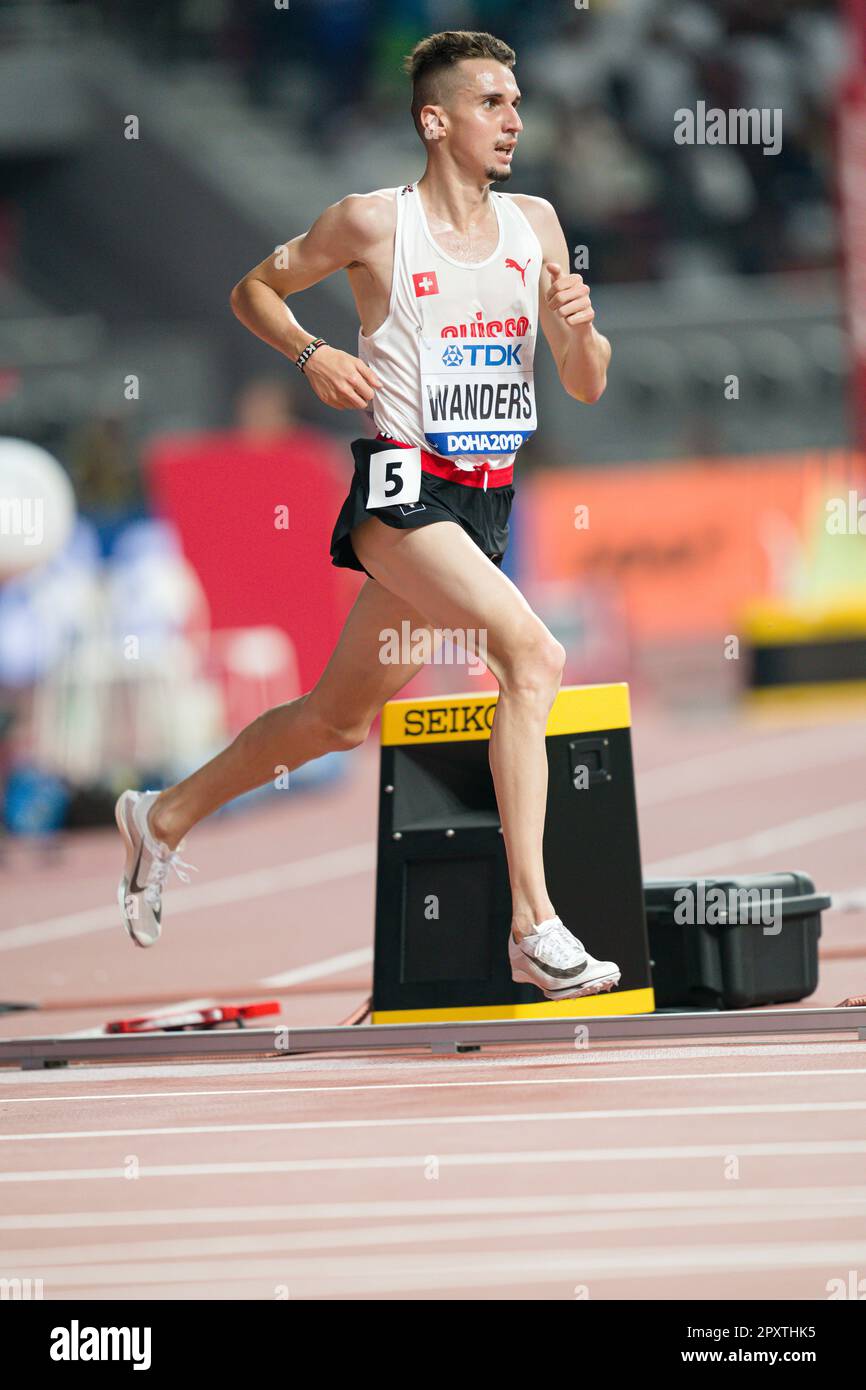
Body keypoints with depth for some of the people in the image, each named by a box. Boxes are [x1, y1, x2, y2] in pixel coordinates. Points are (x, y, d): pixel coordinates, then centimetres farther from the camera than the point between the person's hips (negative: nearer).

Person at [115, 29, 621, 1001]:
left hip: (483, 506, 7)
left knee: (341, 717, 16)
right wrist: (311, 355, -9)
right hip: (405, 491, -6)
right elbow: (253, 290, 10)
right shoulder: (373, 222, -5)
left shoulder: (534, 224, 9)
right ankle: (535, 929, -29)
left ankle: (165, 817, 38)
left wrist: (577, 327, -11)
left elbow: (586, 387, 11)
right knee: (533, 655, -27)